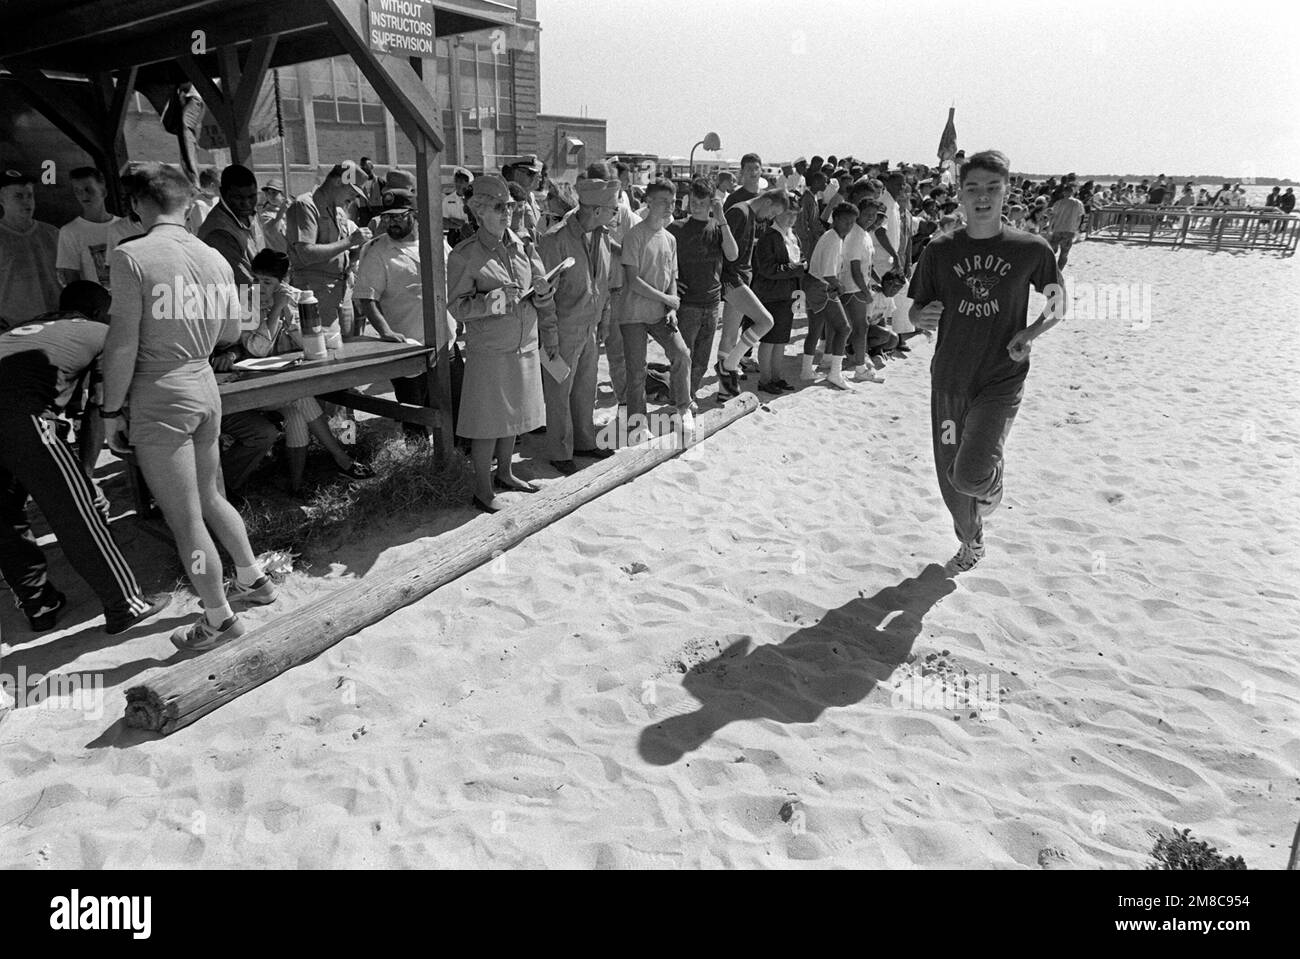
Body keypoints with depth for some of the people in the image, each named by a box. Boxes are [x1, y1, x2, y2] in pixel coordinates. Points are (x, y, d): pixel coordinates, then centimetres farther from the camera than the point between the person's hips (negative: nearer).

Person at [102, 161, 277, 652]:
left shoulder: (132, 256, -13)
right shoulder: (215, 259, 4)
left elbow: (123, 345, -14)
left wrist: (112, 409, -4)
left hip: (159, 398, -6)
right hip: (205, 389, 7)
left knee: (185, 520, 5)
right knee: (211, 498, 25)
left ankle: (219, 619, 17)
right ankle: (253, 579, 37)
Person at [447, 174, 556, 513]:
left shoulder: (523, 246, 5)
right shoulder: (464, 256, -9)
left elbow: (547, 304, 8)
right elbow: (457, 307, -12)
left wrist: (543, 292, -15)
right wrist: (495, 299, -25)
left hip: (525, 346, 5)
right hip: (487, 351, -5)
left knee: (513, 415, 17)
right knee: (487, 421, 2)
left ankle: (504, 473, 37)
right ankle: (482, 489, 16)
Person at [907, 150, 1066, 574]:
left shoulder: (1031, 250, -4)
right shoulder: (940, 252, 1)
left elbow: (1059, 302, 10)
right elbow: (915, 312, 8)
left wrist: (1032, 332, -9)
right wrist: (924, 316, -16)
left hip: (1001, 383, -3)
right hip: (948, 380, 3)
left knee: (970, 476, -19)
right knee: (950, 477, 11)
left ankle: (991, 484, 21)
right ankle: (971, 542, 39)